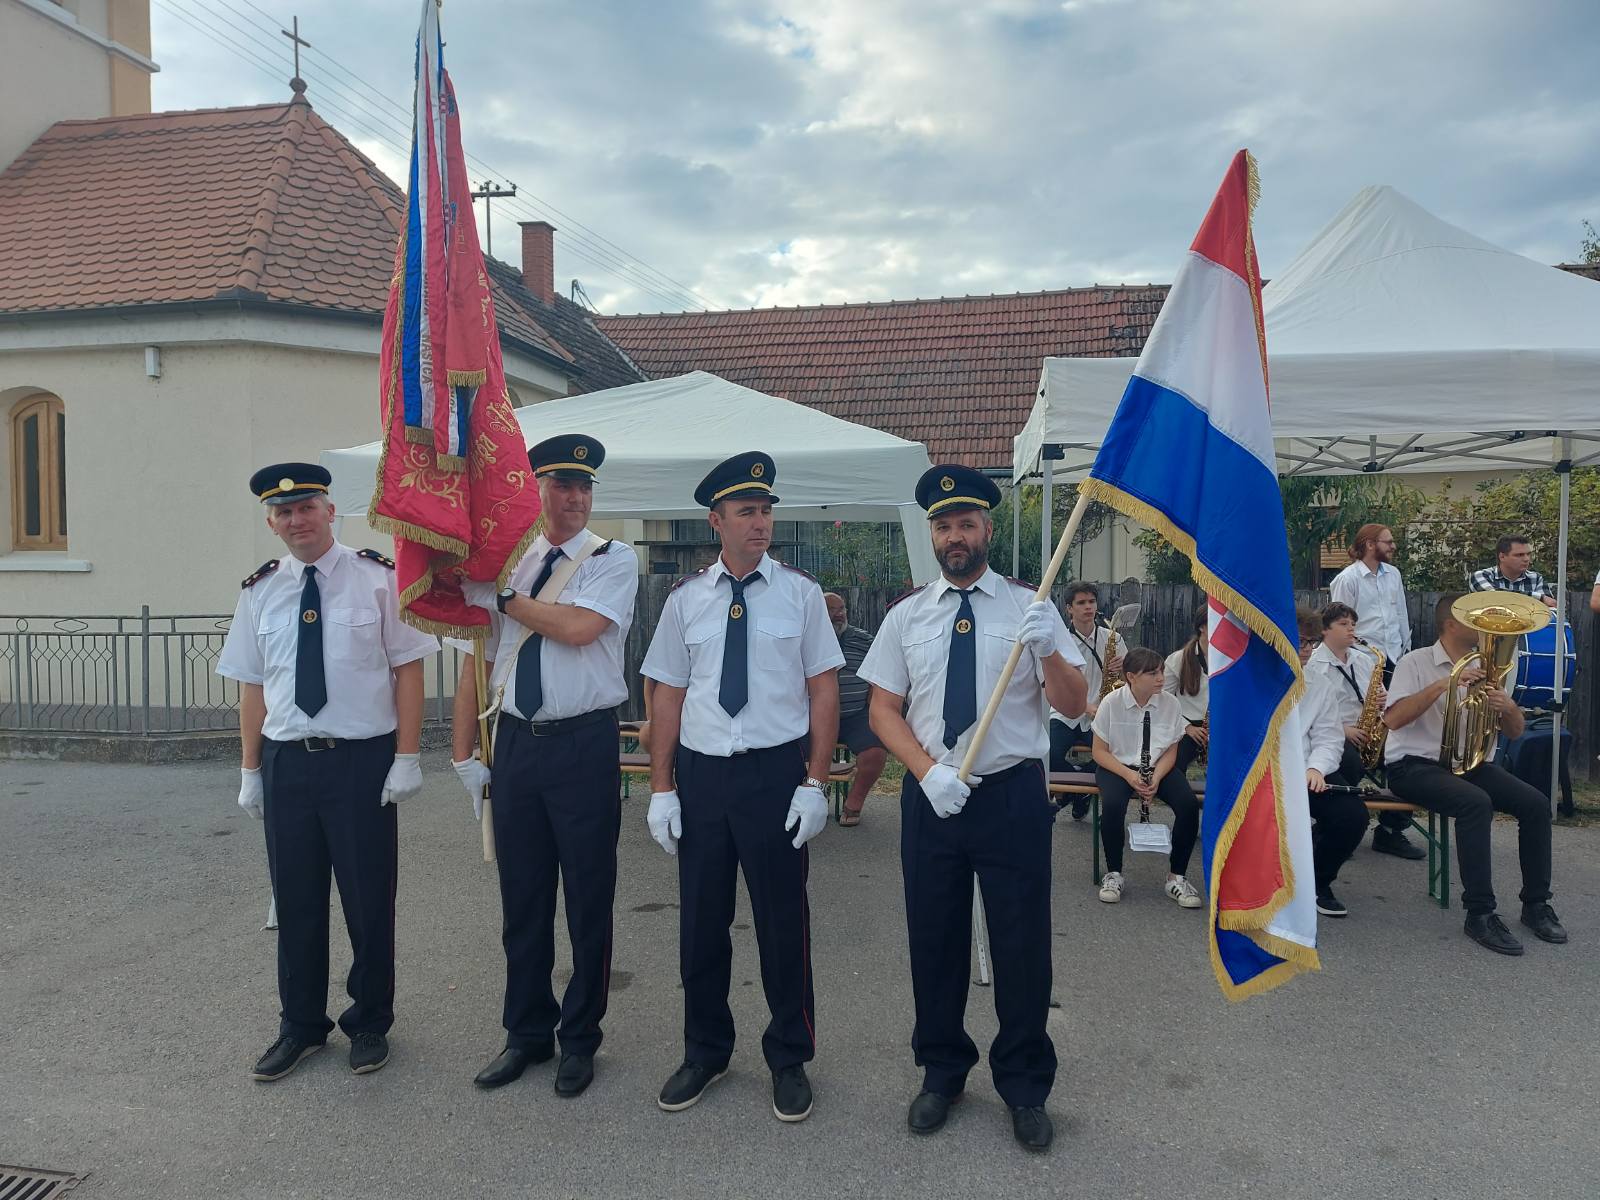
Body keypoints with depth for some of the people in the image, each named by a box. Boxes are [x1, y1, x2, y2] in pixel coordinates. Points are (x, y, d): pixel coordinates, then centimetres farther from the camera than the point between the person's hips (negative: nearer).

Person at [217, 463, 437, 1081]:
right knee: (295, 900, 13)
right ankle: (300, 1025, 32)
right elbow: (252, 685, 10)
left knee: (369, 898, 7)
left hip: (363, 760, -3)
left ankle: (370, 1023, 28)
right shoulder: (260, 591, 7)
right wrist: (250, 770, 8)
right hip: (285, 762, 4)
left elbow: (408, 668, -6)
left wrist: (407, 758, -11)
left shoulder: (378, 579, -5)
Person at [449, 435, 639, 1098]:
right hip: (515, 742, 4)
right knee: (522, 899, 13)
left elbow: (579, 627, -20)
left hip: (584, 744, -4)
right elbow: (477, 662, 10)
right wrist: (463, 752, 6)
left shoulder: (614, 559, -1)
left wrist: (507, 598, -8)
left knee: (588, 899, 6)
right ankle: (527, 1034, 31)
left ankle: (579, 1040, 25)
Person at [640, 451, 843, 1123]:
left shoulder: (799, 593, -1)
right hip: (701, 772, 2)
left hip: (776, 772, -2)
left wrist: (814, 784, -8)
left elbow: (824, 691, -1)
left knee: (782, 921, 8)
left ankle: (789, 1060, 29)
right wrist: (661, 788, 1)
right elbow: (668, 696, 6)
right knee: (701, 922, 13)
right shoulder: (686, 600, 4)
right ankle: (705, 1054, 34)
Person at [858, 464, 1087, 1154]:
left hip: (1014, 794, -1)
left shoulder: (1027, 607, 0)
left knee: (1022, 942, 6)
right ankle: (941, 1072, 34)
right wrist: (928, 770, -12)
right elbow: (884, 708, 3)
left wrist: (1047, 649, -23)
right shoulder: (906, 616, 5)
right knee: (934, 940, 12)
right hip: (930, 795, 2)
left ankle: (1025, 1086, 28)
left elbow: (1074, 706, -4)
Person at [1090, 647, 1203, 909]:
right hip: (1117, 767, -2)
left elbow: (1170, 751, 1)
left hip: (1159, 768, 2)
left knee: (1189, 804, -25)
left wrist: (1156, 778, -18)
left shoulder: (1171, 703, -8)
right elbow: (1100, 752, -7)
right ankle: (1113, 874, -10)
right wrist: (1129, 775, -22)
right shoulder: (1111, 703, -13)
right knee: (1113, 805, -33)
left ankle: (1176, 877, -6)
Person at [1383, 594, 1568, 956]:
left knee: (1537, 804, -16)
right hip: (1417, 766, -6)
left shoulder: (1484, 668, 14)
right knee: (1476, 803, -33)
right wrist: (1441, 685, -25)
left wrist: (1508, 707, -11)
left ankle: (1536, 905, -1)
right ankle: (1480, 915, -26)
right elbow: (1393, 719, -19)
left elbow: (1514, 732, 12)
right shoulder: (1416, 663, -4)